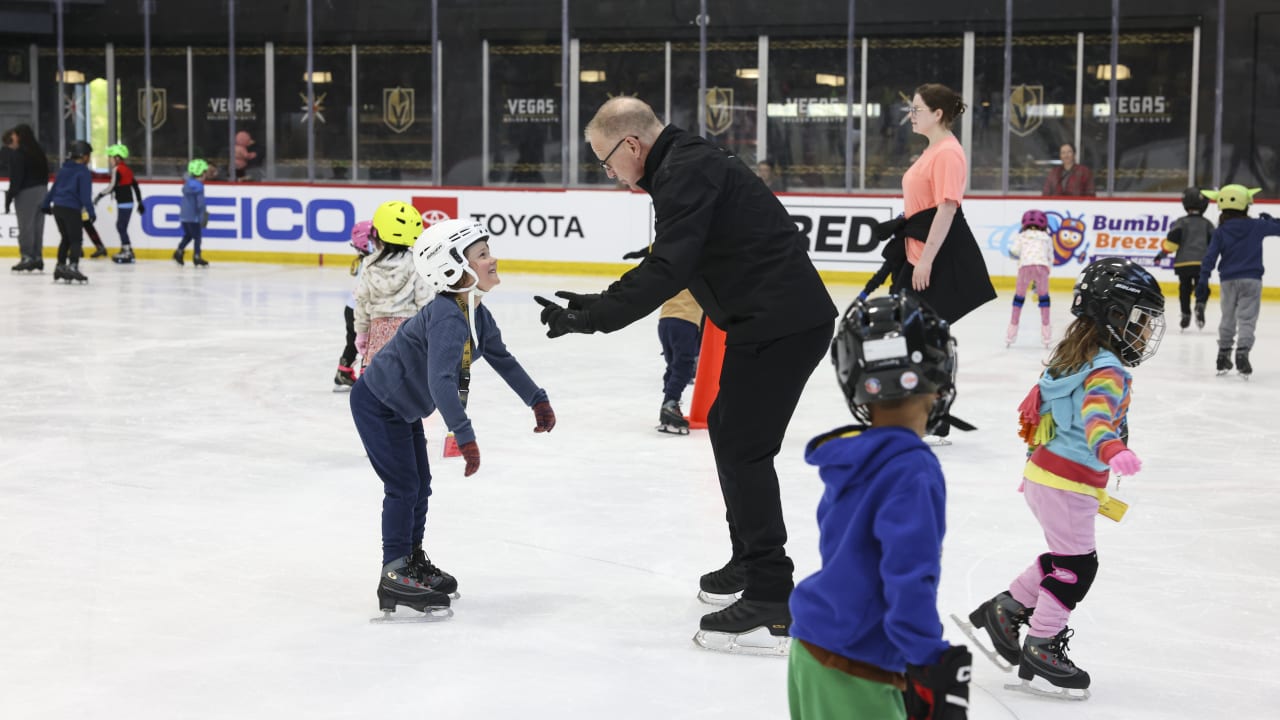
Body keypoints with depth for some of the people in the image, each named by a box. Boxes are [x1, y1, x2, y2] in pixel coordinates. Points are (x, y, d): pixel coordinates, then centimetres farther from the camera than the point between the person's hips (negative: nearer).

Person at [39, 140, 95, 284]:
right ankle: (73, 267, -19)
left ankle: (60, 266, 21)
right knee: (76, 240, -5)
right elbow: (85, 195, -15)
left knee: (66, 238, 20)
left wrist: (46, 205, 27)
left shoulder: (63, 169, 15)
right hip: (72, 209, -7)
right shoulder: (84, 172, -7)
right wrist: (91, 212, -15)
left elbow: (53, 189, 20)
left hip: (57, 207, 7)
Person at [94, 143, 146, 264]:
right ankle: (126, 250, 21)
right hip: (127, 203, 9)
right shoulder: (126, 169, 14)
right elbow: (135, 186, 16)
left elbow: (113, 186, -24)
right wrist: (140, 202, 21)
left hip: (124, 204, -9)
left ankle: (127, 254, -4)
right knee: (120, 226, 16)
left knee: (122, 227, -5)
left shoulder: (117, 169, -13)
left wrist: (100, 195, -18)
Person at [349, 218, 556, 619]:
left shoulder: (478, 316, -3)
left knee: (420, 484, 15)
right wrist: (464, 436, -46)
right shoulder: (447, 317, -33)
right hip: (376, 403, -9)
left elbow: (503, 360, 13)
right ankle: (394, 578, 0)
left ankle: (414, 561, 30)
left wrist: (537, 400, 16)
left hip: (404, 407, 9)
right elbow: (440, 381, -43)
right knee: (403, 485, -8)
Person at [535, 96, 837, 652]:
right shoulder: (684, 165, 17)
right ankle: (750, 563, 33)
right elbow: (667, 265, 24)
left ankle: (770, 599, -9)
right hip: (774, 318, 11)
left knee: (744, 448, -10)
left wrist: (591, 317, -22)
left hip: (781, 323, -11)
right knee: (726, 426, 21)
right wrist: (595, 304, 19)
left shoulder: (688, 171, -16)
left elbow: (668, 272, -24)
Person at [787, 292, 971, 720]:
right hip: (853, 677, -9)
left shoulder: (850, 461, 6)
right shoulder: (912, 472, -19)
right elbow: (910, 581, -25)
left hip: (811, 652, 9)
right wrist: (931, 669, -23)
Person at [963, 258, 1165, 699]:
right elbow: (1095, 415, -39)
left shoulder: (1074, 355, 11)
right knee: (1077, 564, -1)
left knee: (1065, 556, 21)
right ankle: (1041, 647, 5)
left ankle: (1004, 609, 27)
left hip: (1043, 472, 10)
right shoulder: (1108, 371, -19)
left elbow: (1035, 405, 22)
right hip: (1069, 484, -10)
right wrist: (1111, 450, -58)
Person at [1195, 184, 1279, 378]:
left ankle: (1223, 355, 22)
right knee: (1247, 319, -5)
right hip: (1251, 280, -2)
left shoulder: (1220, 232, -1)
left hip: (1228, 281, 2)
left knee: (1227, 319, 16)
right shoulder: (1257, 226, -2)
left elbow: (1210, 258, -5)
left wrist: (1202, 283, -4)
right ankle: (1242, 353, -22)